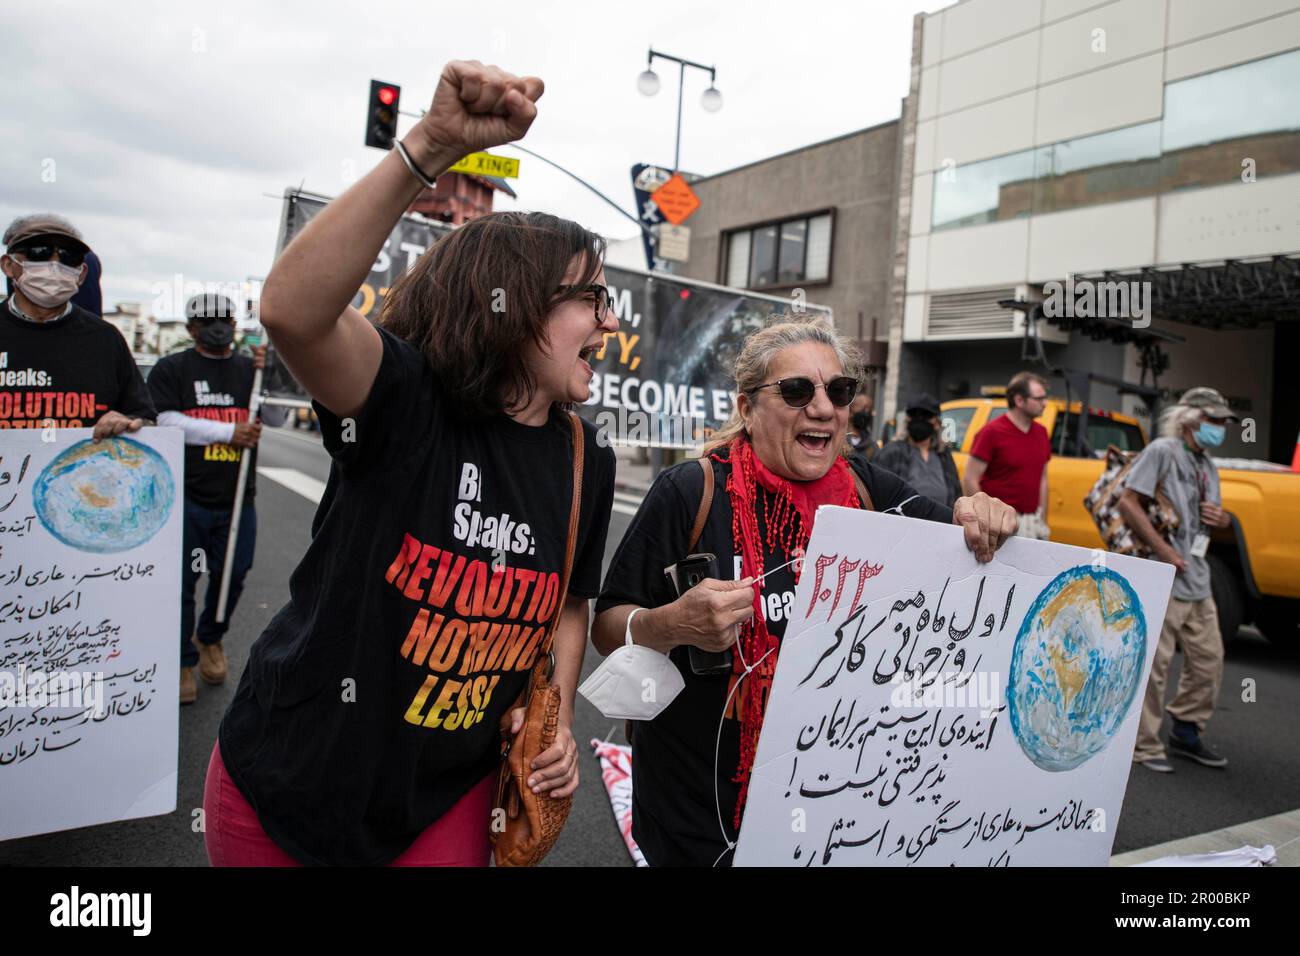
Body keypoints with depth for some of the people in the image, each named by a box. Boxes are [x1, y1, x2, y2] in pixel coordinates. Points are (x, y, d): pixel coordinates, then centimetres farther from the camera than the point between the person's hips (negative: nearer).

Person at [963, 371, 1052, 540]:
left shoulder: (1041, 433, 9)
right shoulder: (992, 432, -10)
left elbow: (1042, 480, 15)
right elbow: (969, 480, -12)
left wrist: (1043, 522, 11)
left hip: (1033, 524, 6)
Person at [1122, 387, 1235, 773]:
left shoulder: (1208, 466, 19)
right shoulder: (1162, 451, -8)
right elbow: (1128, 502, -17)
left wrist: (1223, 519, 3)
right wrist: (1163, 550, -21)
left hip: (1198, 582, 9)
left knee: (1208, 660, 16)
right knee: (1153, 665, -4)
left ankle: (1187, 734, 31)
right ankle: (1144, 747, 6)